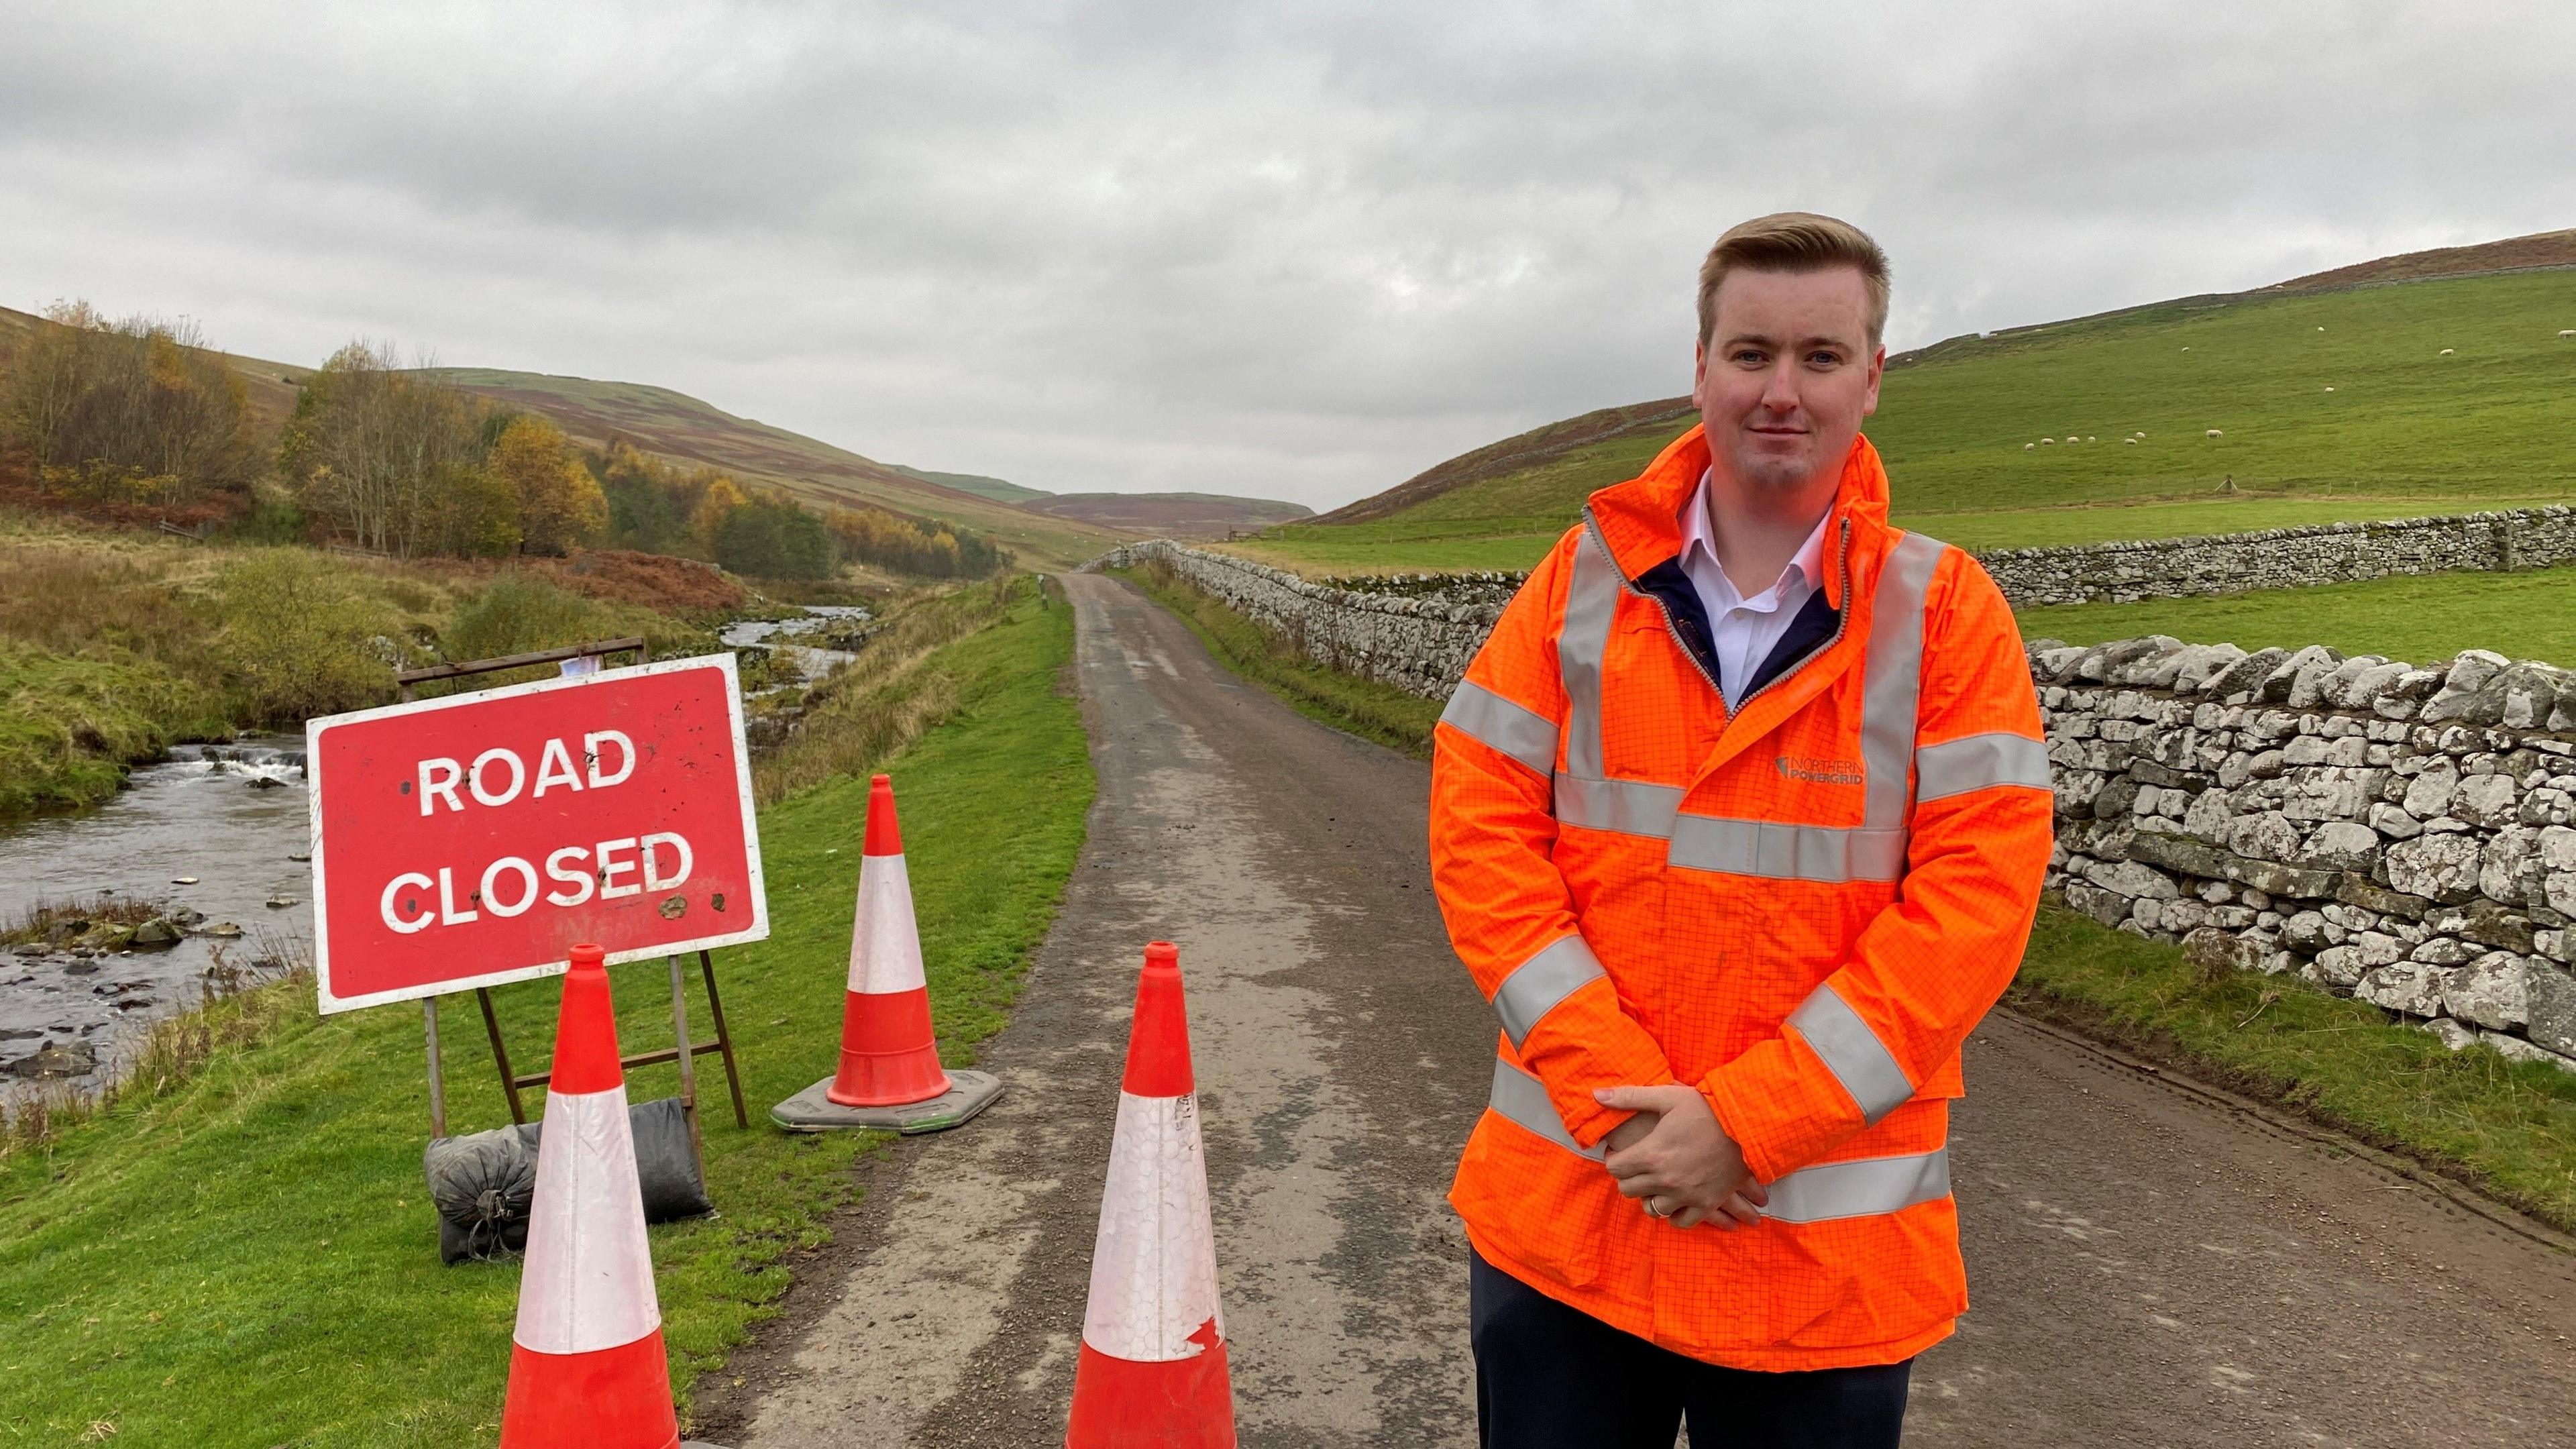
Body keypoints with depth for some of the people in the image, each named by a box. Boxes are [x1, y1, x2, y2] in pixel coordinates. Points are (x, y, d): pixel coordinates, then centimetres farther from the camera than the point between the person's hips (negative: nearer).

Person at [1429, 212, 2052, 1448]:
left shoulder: (1945, 611, -5)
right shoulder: (1588, 576, 0)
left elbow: (1977, 899, -12)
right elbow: (1478, 828, -5)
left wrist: (1745, 1124, -17)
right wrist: (1617, 1095, -14)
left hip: (1828, 1243, -1)